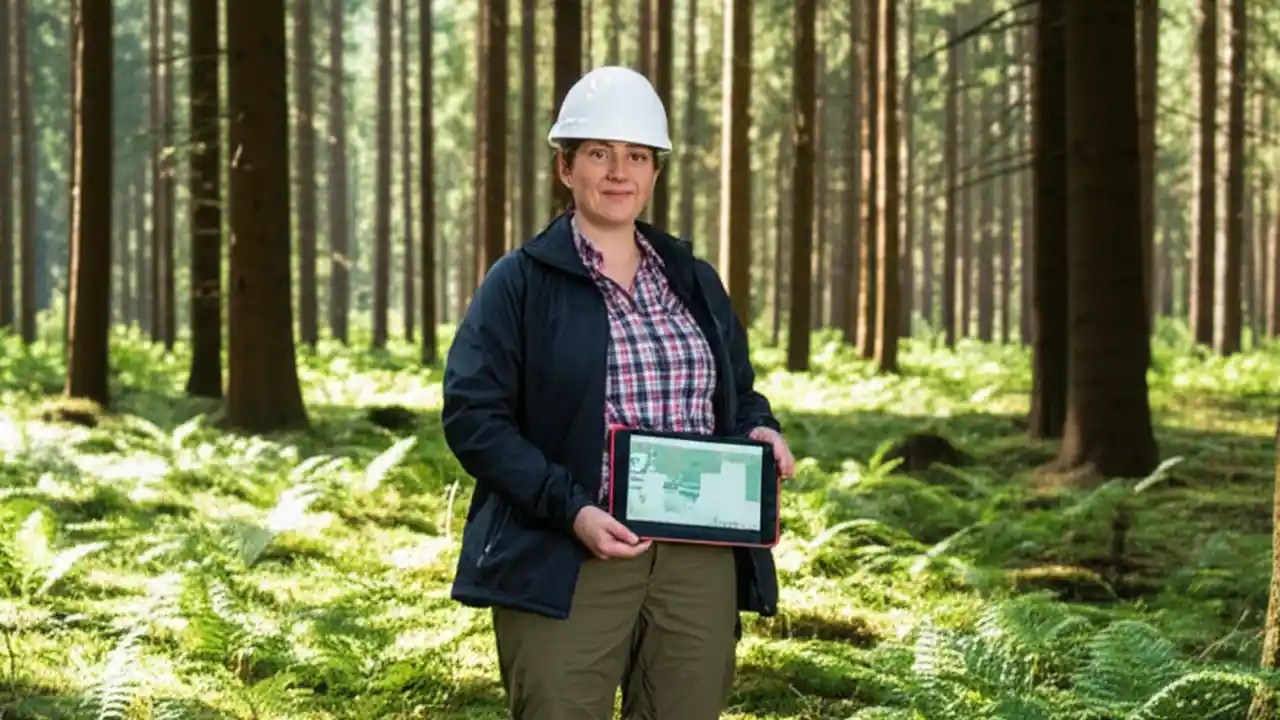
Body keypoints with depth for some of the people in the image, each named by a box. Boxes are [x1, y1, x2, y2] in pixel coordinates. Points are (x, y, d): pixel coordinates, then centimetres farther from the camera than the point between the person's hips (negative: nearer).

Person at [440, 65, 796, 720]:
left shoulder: (695, 283, 16)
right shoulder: (519, 283, 0)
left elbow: (739, 394, 26)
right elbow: (472, 416, -7)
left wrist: (760, 430, 1)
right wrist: (570, 509, -18)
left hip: (698, 564, 5)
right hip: (567, 565, -5)